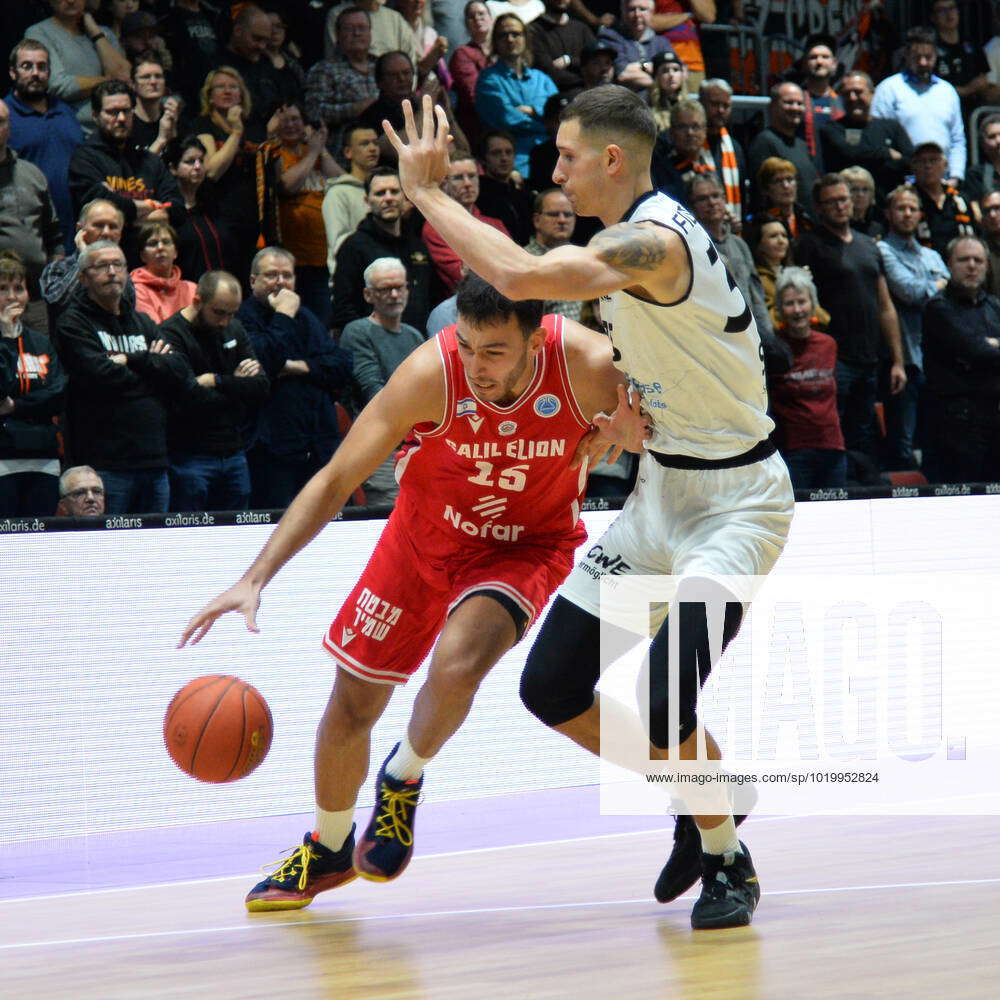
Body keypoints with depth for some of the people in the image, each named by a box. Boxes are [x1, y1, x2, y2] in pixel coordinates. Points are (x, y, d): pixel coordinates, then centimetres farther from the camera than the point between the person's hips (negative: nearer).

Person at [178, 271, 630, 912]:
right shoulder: (431, 373, -30)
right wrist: (256, 578, -30)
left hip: (528, 544, -1)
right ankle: (328, 850, 37)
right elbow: (335, 481, -23)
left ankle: (403, 781, 4)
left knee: (457, 663, -30)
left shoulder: (590, 366, -30)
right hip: (426, 535, 2)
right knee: (352, 703, 8)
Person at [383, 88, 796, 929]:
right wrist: (620, 403, -1)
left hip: (736, 496, -10)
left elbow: (519, 275, -38)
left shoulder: (655, 241, -24)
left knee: (665, 700, -22)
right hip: (664, 484, 10)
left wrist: (427, 192, -26)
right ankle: (696, 801, 26)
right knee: (552, 686, 6)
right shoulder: (626, 240, 7)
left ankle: (729, 862, 3)